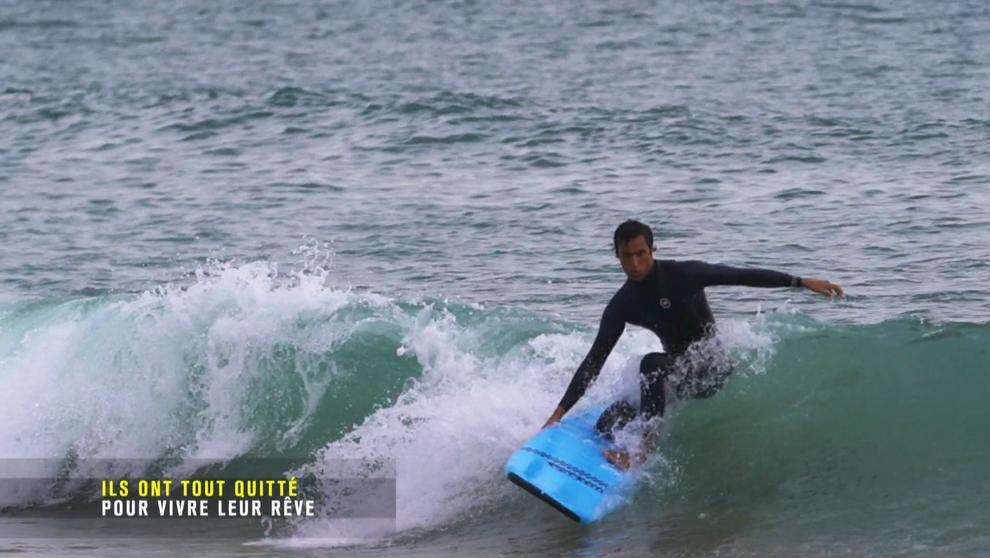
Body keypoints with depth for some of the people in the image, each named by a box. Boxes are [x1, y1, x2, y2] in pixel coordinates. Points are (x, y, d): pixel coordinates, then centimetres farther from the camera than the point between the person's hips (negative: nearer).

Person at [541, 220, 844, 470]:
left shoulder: (682, 275, -14)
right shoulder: (622, 306, -1)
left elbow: (743, 276, -11)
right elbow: (594, 361, 1)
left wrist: (803, 282, -15)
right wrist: (559, 413, -4)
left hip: (711, 369, -6)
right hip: (677, 375, 6)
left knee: (652, 363, -35)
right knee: (608, 424, -7)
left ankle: (646, 447, -38)